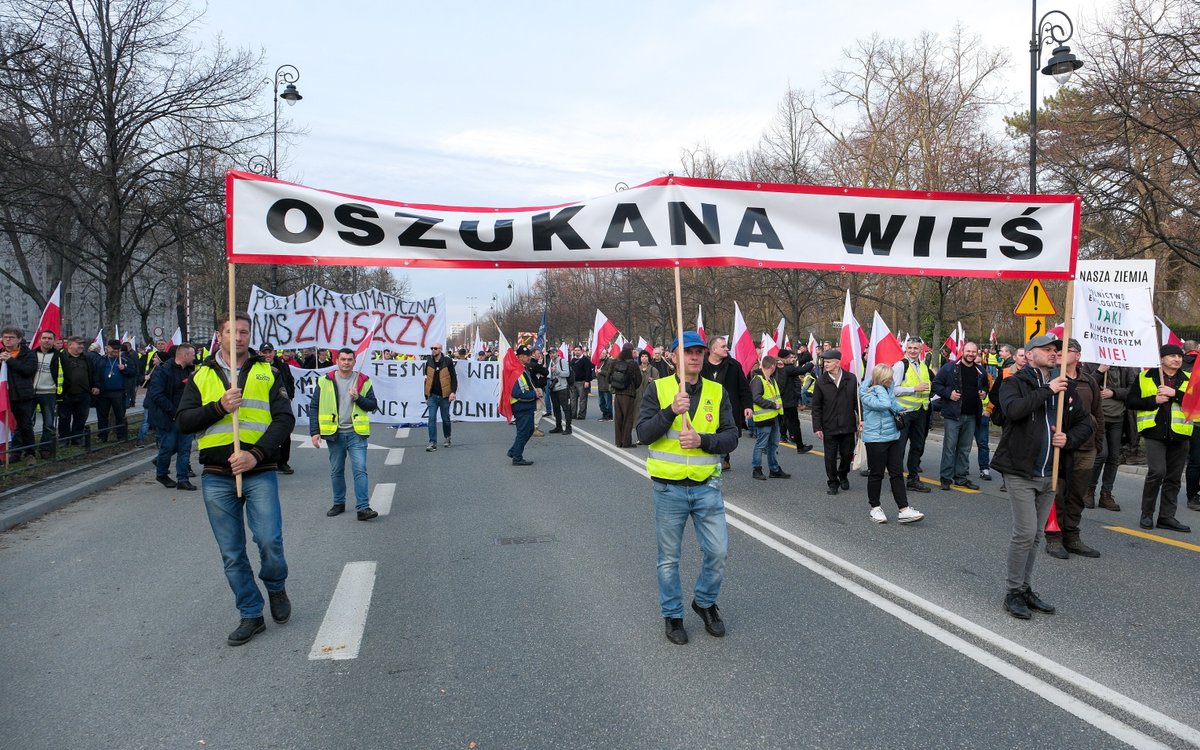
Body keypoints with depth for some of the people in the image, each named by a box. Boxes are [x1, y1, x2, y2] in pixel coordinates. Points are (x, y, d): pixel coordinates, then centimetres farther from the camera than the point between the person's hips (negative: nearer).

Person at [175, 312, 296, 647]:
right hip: (216, 477, 2)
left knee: (269, 541, -13)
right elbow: (183, 421, 3)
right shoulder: (202, 375, 10)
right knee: (232, 554, 6)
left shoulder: (266, 372, 6)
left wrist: (257, 454, -16)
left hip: (259, 473, -2)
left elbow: (284, 419, -2)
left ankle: (276, 587, 18)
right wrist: (219, 407, -14)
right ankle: (251, 615, 20)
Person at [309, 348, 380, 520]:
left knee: (360, 470, -8)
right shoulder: (325, 381, 1)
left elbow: (373, 405, 3)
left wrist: (358, 398, -15)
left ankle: (363, 508, -9)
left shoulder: (364, 381, 1)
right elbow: (314, 407, 2)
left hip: (356, 433, -1)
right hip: (334, 434, 1)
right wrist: (314, 432, -5)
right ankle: (339, 503, 27)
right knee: (336, 471, 12)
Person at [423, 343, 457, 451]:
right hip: (432, 395, 2)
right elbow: (427, 379, 12)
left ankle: (447, 438, 32)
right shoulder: (429, 362, 6)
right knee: (432, 419, -5)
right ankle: (433, 443, -4)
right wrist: (426, 396, 12)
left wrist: (453, 392, -15)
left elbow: (454, 377, -3)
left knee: (445, 418, 10)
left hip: (444, 395, -2)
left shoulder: (447, 361, -4)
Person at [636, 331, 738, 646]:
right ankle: (672, 615, 27)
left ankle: (704, 602, 30)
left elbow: (731, 438, -2)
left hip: (707, 486, 2)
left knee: (718, 551, 3)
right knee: (669, 558, 9)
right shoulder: (657, 389, -3)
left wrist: (702, 440, -19)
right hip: (668, 487, -2)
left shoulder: (717, 392, 3)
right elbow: (644, 434, -13)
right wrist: (671, 411, -25)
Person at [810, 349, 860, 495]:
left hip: (847, 426, 1)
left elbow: (857, 401, 4)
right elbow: (816, 407, -1)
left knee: (847, 454, 11)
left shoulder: (851, 379, -2)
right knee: (830, 457, 5)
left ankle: (843, 476, 37)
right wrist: (817, 427, -5)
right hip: (829, 427, -1)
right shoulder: (821, 381, -3)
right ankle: (833, 483, 21)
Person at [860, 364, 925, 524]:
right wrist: (879, 388, -19)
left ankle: (904, 510, 4)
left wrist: (899, 410, 9)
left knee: (897, 473, 4)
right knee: (876, 474, 4)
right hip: (875, 439, -7)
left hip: (893, 437, 7)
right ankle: (875, 508, 18)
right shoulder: (867, 394, -14)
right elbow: (884, 404, -30)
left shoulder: (889, 389, 8)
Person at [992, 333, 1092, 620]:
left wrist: (1068, 438, -5)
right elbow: (1013, 409, -28)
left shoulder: (1065, 388, 12)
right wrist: (1047, 390, -21)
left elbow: (1085, 423, 16)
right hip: (1020, 472, -6)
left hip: (1049, 475, 6)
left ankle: (1024, 589, 25)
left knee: (1036, 536, 13)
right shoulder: (1014, 383, -6)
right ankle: (1013, 593, 3)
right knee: (1025, 532, -10)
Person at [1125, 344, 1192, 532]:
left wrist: (1175, 394, -15)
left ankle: (1167, 516, 17)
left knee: (1174, 477, 8)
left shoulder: (1188, 379, 9)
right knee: (1157, 472, -14)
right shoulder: (1146, 377, 4)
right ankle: (1147, 514, 0)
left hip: (1179, 434, 3)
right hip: (1155, 433, -3)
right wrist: (1154, 400, -10)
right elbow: (1130, 401, 2)